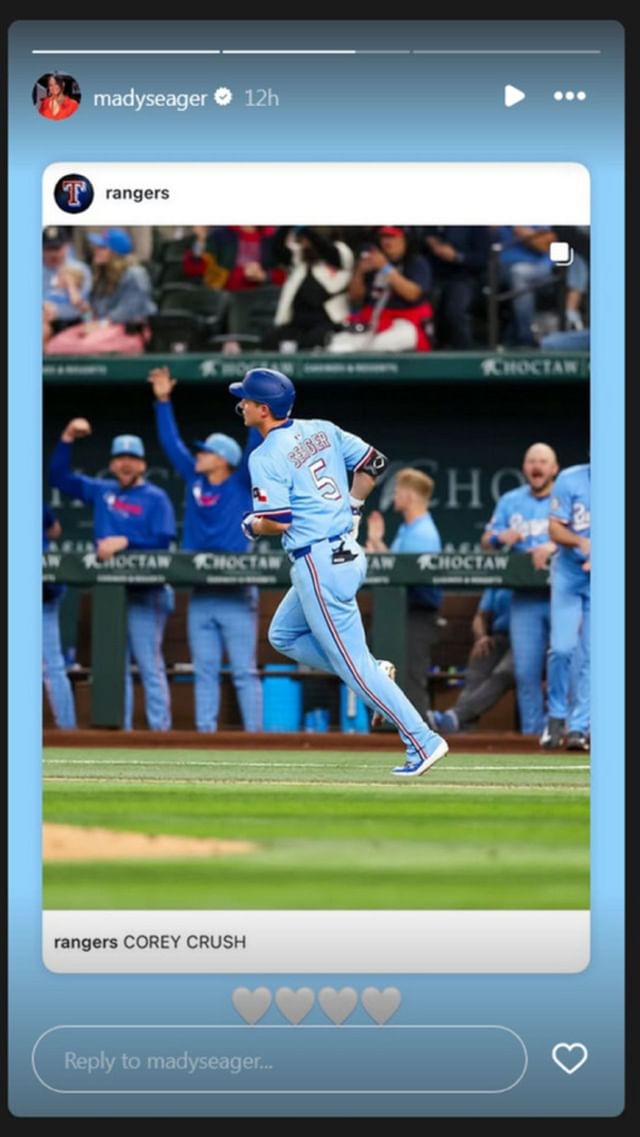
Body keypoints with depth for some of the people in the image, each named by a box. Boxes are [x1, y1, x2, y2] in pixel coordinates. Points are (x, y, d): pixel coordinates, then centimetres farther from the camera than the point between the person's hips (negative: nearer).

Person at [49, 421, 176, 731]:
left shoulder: (155, 499, 0)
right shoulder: (101, 491, 15)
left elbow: (162, 541, -11)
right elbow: (59, 477, 17)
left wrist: (124, 542, -19)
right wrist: (67, 439, 7)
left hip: (145, 592, -6)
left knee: (150, 665, -8)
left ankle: (160, 729, -9)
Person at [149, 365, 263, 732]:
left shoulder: (242, 485, -2)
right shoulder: (194, 481, 11)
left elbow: (256, 449, -13)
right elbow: (172, 443, 16)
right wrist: (163, 402, 13)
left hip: (236, 594, -5)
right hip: (201, 595, 6)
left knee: (244, 671, -3)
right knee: (205, 671, 6)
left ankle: (254, 734, -4)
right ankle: (205, 733, 8)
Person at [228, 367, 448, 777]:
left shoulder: (267, 456, -14)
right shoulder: (321, 430, 9)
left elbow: (278, 521, -18)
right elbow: (374, 462, 13)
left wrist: (252, 525, 3)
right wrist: (351, 509, 21)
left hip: (319, 565, -9)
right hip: (348, 553, 9)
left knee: (353, 663, -3)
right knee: (283, 636, 23)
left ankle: (423, 741, -4)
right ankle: (371, 673, 12)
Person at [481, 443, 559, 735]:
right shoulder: (510, 501, 15)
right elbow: (486, 542, 15)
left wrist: (554, 546, -24)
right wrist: (500, 537, -8)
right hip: (525, 598, 3)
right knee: (526, 672, -2)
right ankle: (532, 733, 4)